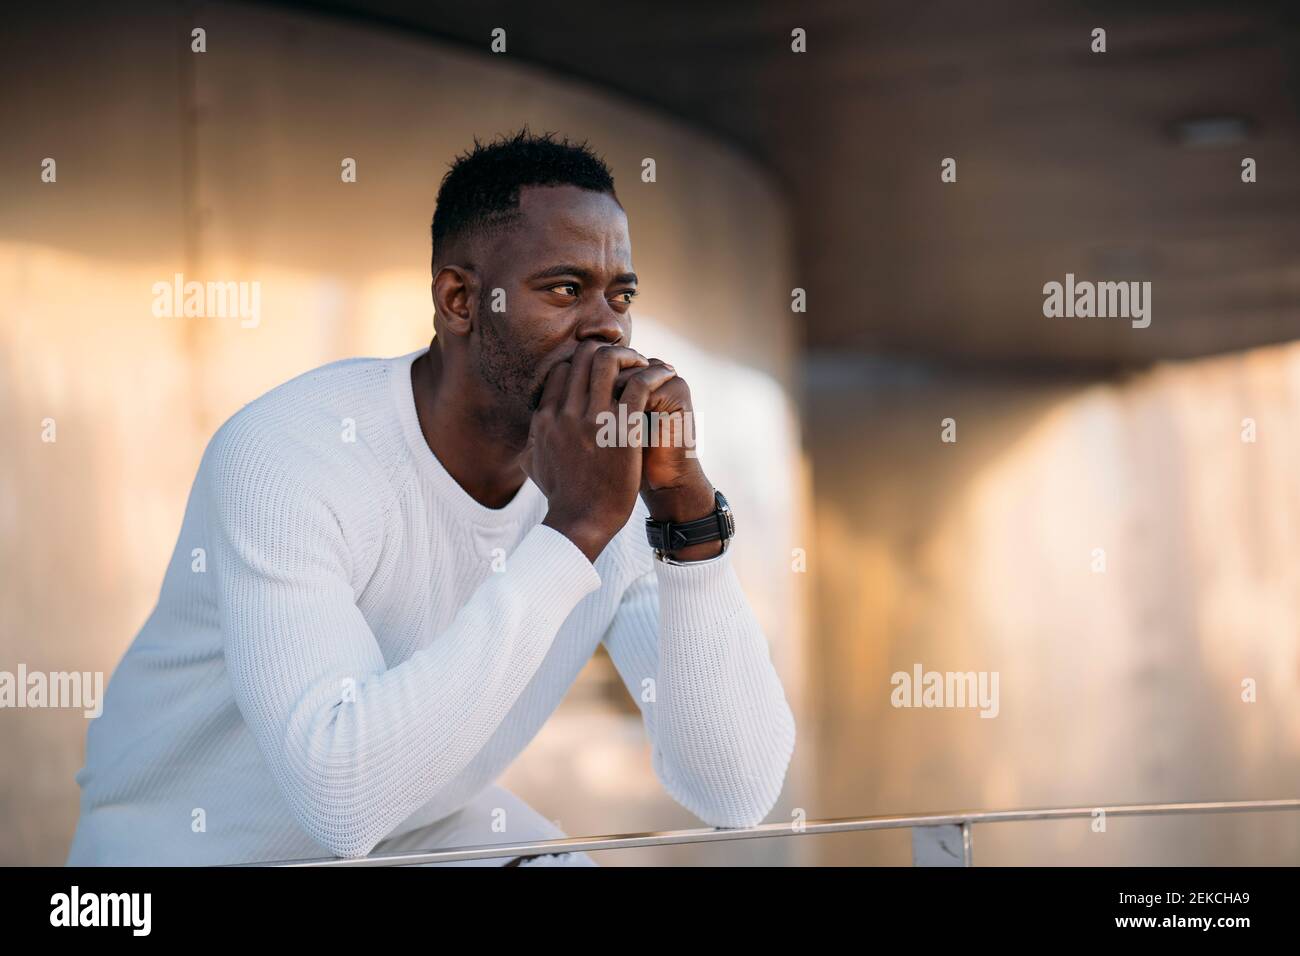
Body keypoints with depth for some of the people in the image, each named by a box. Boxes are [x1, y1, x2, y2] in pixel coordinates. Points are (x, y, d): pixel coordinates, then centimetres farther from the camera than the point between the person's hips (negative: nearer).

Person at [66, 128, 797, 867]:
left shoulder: (619, 478, -10)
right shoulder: (284, 456, -25)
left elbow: (741, 795, -16)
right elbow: (342, 799, -38)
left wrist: (687, 502, -25)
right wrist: (572, 532, -35)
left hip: (430, 831, 4)